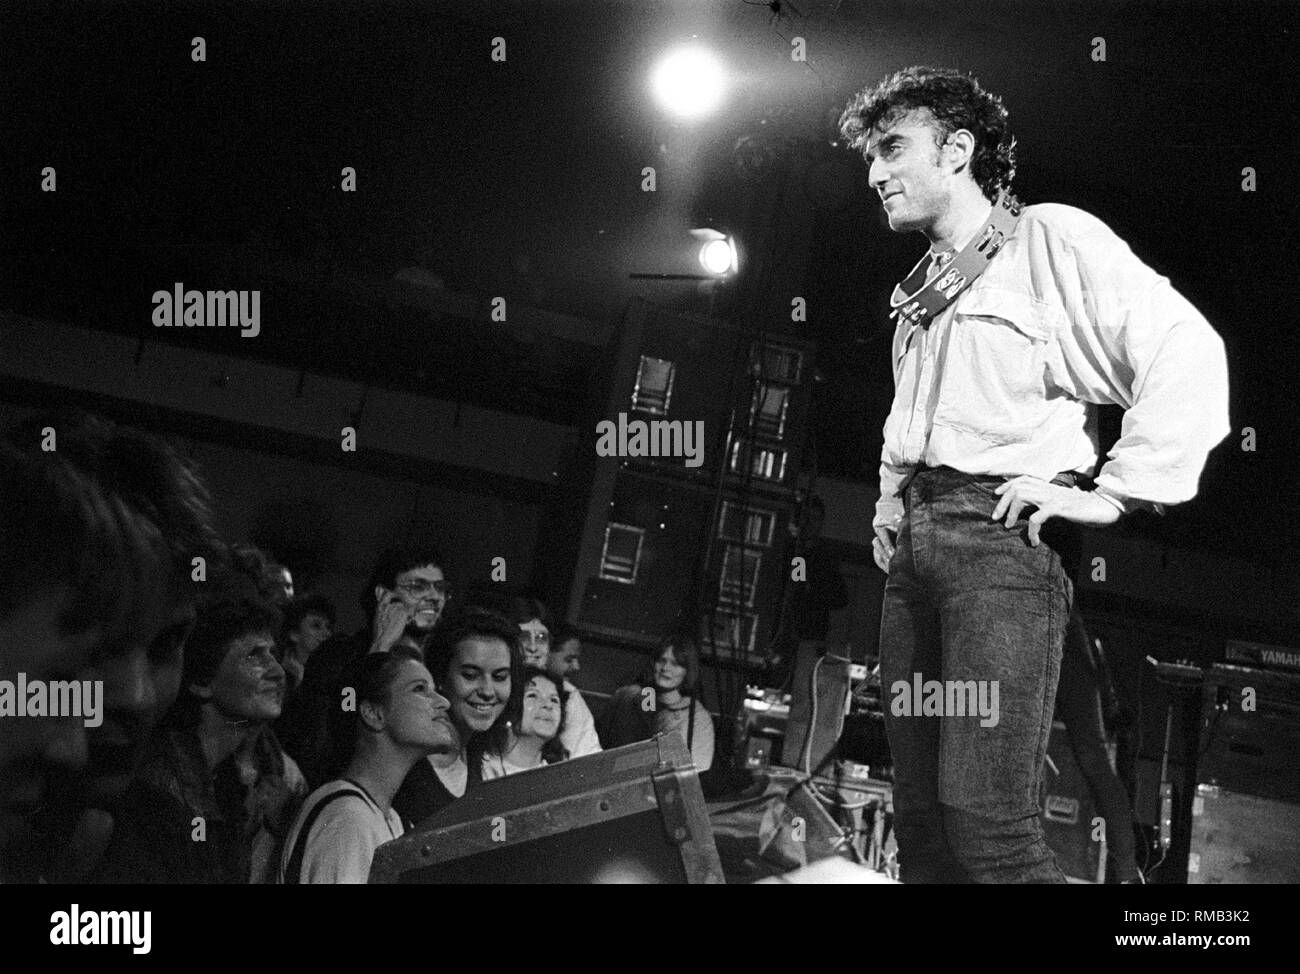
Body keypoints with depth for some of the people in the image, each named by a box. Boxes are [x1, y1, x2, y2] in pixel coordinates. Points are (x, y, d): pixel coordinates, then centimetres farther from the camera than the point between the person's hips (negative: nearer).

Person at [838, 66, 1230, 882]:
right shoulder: (917, 293, 23)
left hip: (1005, 537, -8)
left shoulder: (1051, 240, -1)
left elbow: (1189, 353, -12)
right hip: (915, 541, 8)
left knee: (986, 818, -17)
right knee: (921, 815, 6)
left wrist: (1113, 494, -14)